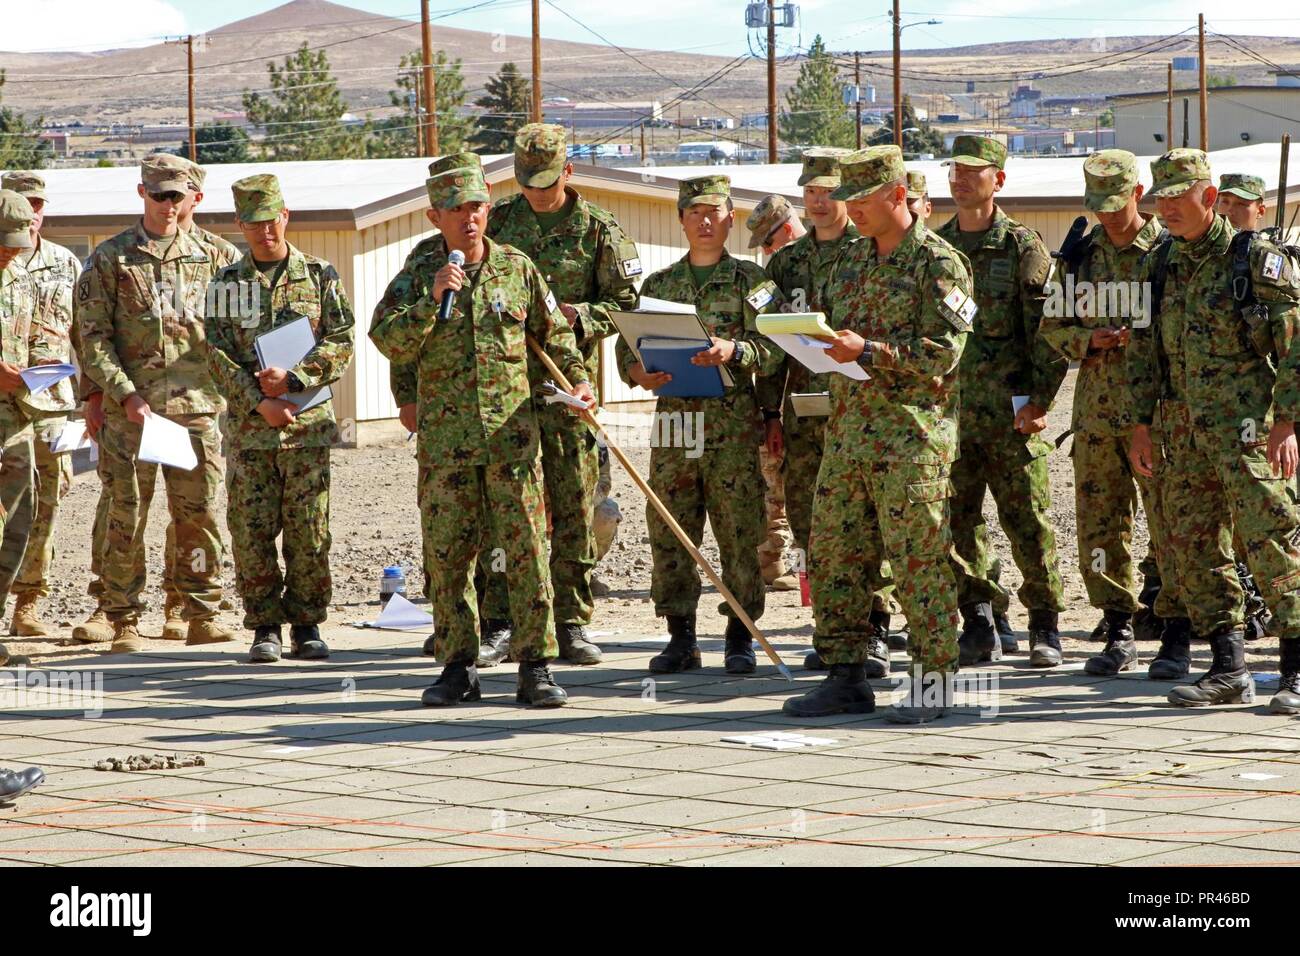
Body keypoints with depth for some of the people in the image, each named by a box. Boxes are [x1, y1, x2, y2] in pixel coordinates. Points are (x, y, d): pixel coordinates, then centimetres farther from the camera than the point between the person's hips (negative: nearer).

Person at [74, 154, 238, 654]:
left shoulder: (209, 258, 12)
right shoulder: (109, 259, 3)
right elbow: (92, 337, -1)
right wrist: (126, 394, -12)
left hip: (196, 405, 2)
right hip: (129, 409, -2)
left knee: (200, 513, 1)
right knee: (127, 515, 0)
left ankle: (203, 615, 10)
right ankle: (125, 622, 6)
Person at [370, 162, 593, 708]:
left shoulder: (517, 269, 6)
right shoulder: (418, 274, 3)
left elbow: (552, 332, 18)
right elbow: (387, 341, -7)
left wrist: (577, 378, 4)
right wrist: (432, 300, -17)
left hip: (510, 428, 0)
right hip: (444, 433, 0)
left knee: (527, 548, -4)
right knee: (447, 554, 3)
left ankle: (535, 667, 0)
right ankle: (458, 667, 13)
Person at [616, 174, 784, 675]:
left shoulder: (751, 280, 5)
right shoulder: (658, 285, 15)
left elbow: (773, 345, -6)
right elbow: (627, 344, 13)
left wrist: (733, 350, -24)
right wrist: (638, 371, -9)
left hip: (733, 421, -3)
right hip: (673, 415, 3)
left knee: (739, 530, -3)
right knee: (669, 532, 3)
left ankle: (740, 638, 6)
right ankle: (680, 638, 11)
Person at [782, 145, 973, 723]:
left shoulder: (938, 263, -7)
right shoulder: (851, 260, 17)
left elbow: (943, 351, -15)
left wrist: (868, 350, -21)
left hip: (912, 431, -8)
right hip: (848, 426, 8)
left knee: (918, 556, -5)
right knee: (832, 553, 7)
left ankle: (933, 681, 2)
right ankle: (846, 678, 14)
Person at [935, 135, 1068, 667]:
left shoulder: (1023, 248, -1)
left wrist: (1040, 399, -12)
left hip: (1010, 409, -4)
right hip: (946, 407, 4)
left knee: (1028, 519, -1)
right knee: (955, 522, 2)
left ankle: (1045, 624, 10)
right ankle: (977, 625, 11)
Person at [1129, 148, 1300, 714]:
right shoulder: (1160, 266, 13)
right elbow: (1145, 349, 18)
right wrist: (1141, 424, 11)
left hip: (1247, 425, -6)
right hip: (1183, 428, 6)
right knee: (1193, 545, 6)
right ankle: (1228, 671, 13)